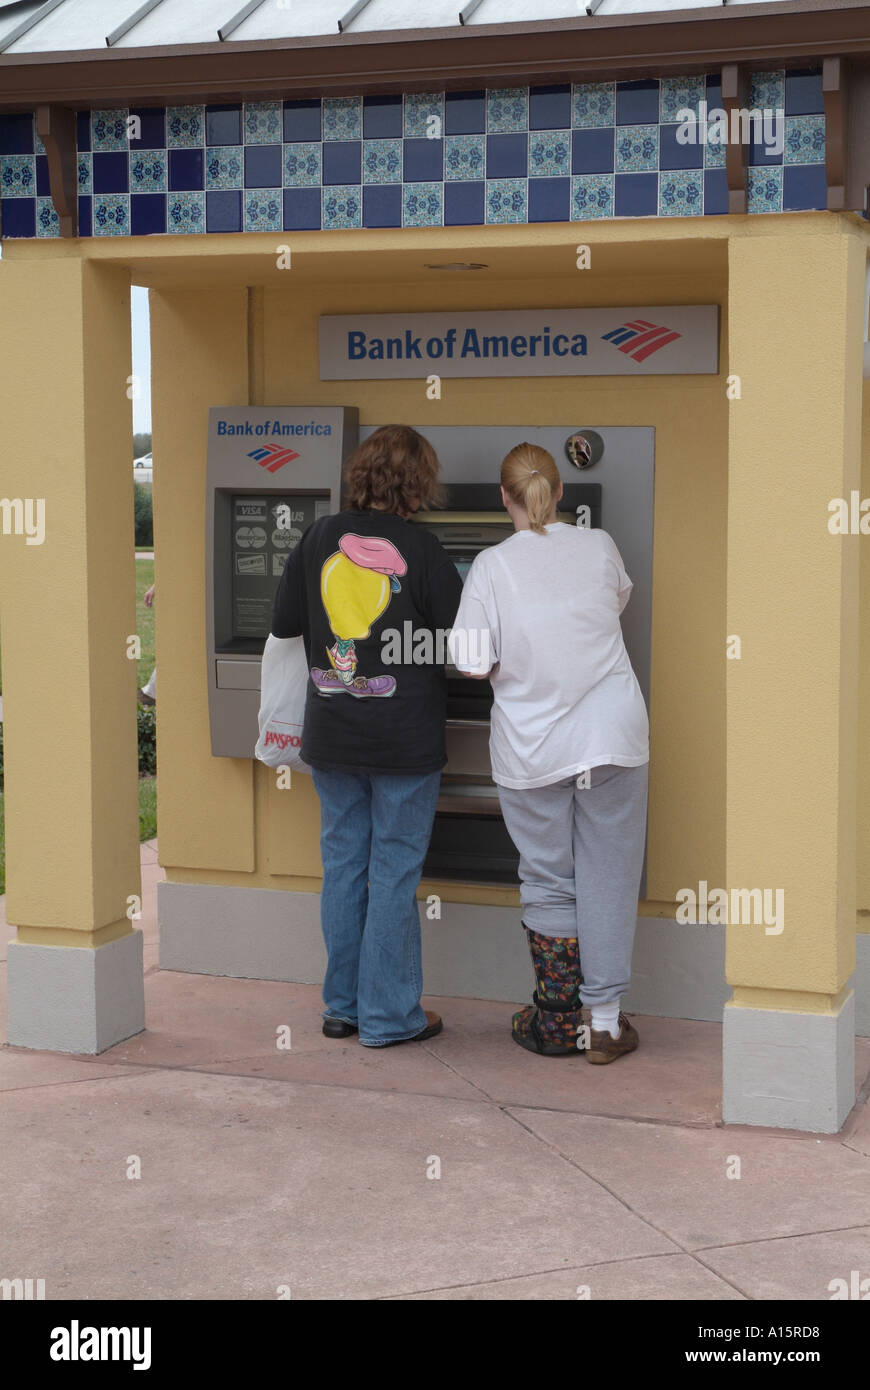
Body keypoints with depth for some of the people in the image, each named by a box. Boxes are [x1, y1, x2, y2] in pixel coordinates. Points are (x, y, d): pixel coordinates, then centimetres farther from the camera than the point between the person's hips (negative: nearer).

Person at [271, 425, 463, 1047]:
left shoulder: (320, 537, -1)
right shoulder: (421, 548, -11)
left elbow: (283, 624, 6)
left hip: (331, 736, 4)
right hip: (405, 739, -4)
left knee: (343, 866, 13)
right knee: (394, 873, 4)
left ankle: (343, 1007, 22)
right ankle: (388, 1017, 11)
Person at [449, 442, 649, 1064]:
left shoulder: (493, 565, -8)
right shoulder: (600, 547, 1)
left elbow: (472, 664, -11)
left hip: (532, 748, -1)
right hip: (612, 734, 1)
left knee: (547, 882, 11)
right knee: (606, 878, 8)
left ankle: (558, 1023, 16)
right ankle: (605, 1022, 12)